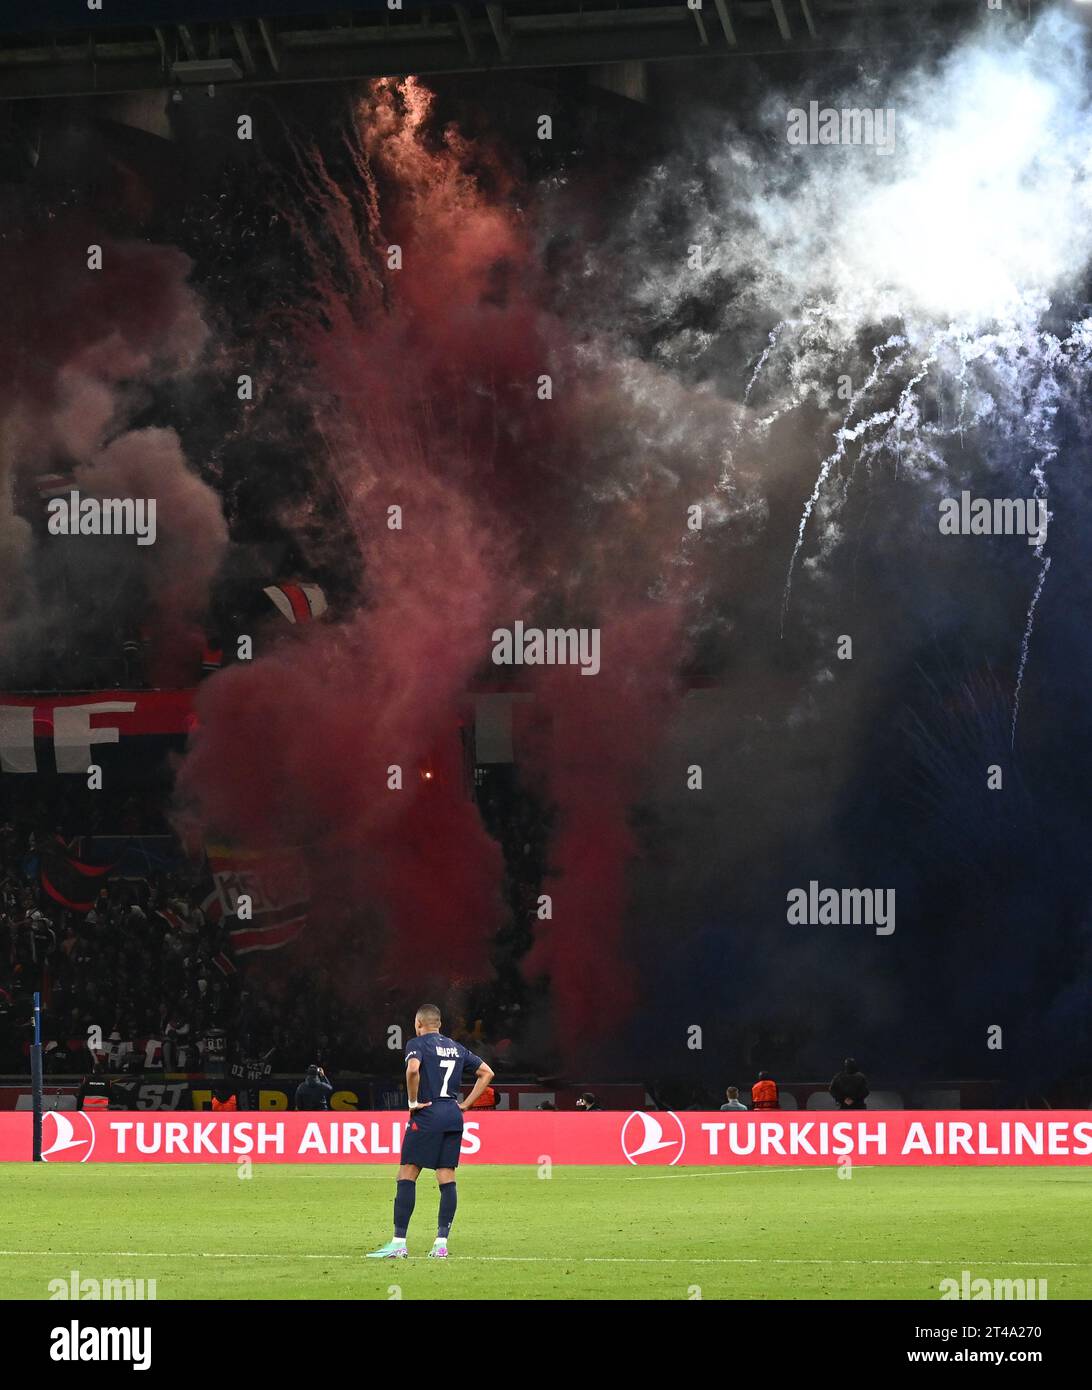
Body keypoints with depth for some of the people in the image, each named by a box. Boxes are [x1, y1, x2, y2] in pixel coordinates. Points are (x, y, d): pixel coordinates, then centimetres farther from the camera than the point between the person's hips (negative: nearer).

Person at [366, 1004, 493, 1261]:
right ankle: (441, 1244, 2)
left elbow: (413, 1069, -23)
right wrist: (465, 1104, 15)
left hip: (427, 1114, -6)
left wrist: (413, 1101, -11)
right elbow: (486, 1072, 20)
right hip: (454, 1116, 6)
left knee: (406, 1176, -3)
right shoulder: (456, 1047, 17)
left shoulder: (417, 1044, -2)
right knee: (447, 1179, 5)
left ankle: (398, 1243, -8)